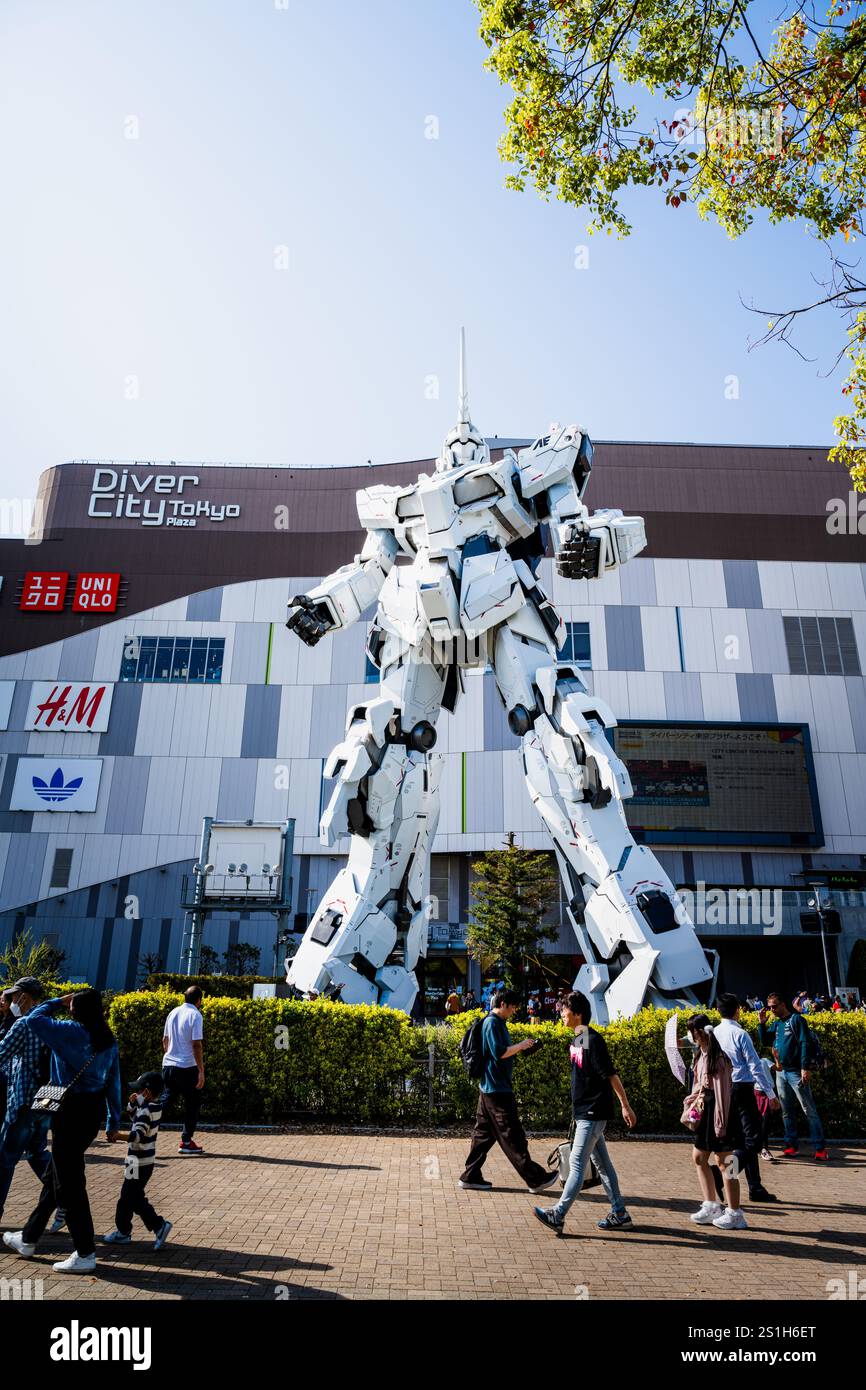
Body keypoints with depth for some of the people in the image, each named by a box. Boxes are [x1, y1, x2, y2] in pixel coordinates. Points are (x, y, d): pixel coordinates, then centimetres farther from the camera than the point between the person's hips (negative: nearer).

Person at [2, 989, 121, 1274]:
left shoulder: (72, 1032, -19)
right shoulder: (108, 1039, 3)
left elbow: (33, 1019, -14)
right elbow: (113, 1082, 8)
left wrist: (58, 1001, 0)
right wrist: (114, 1122, 14)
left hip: (71, 1111, -8)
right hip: (94, 1110, 8)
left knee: (69, 1183, 4)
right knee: (55, 1176, 23)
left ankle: (85, 1255, 10)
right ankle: (28, 1239, 40)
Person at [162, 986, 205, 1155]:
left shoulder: (173, 1013, 8)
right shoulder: (195, 1015, -13)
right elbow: (196, 1045, -17)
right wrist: (201, 1071, -14)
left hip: (168, 1065, 6)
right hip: (187, 1067, -6)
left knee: (165, 1101, 16)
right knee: (192, 1104, 9)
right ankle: (186, 1142, 12)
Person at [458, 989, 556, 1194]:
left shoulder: (497, 1022, 15)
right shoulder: (492, 1023, -17)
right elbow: (499, 1053, -23)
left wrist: (519, 1049, 7)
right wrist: (521, 1045, -13)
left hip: (489, 1088, 10)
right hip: (497, 1088, -10)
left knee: (484, 1134, 14)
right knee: (512, 1137, -1)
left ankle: (470, 1177, 19)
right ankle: (536, 1179, 6)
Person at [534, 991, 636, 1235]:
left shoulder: (593, 1040, -19)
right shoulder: (577, 1040, 10)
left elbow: (611, 1075, -17)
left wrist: (625, 1106, -15)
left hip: (593, 1113, -9)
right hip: (585, 1112, 9)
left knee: (577, 1164, -6)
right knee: (602, 1164, 14)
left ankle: (558, 1215, -4)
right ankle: (619, 1214, 23)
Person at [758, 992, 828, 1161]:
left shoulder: (796, 1019, -6)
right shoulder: (775, 1024, 14)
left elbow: (804, 1044, -12)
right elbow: (765, 1042, 13)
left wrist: (806, 1068, -19)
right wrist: (762, 1023, 3)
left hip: (796, 1072, -7)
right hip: (781, 1073, 7)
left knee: (809, 1110, -4)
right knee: (786, 1111, 10)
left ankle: (820, 1148, -2)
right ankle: (792, 1145, 17)